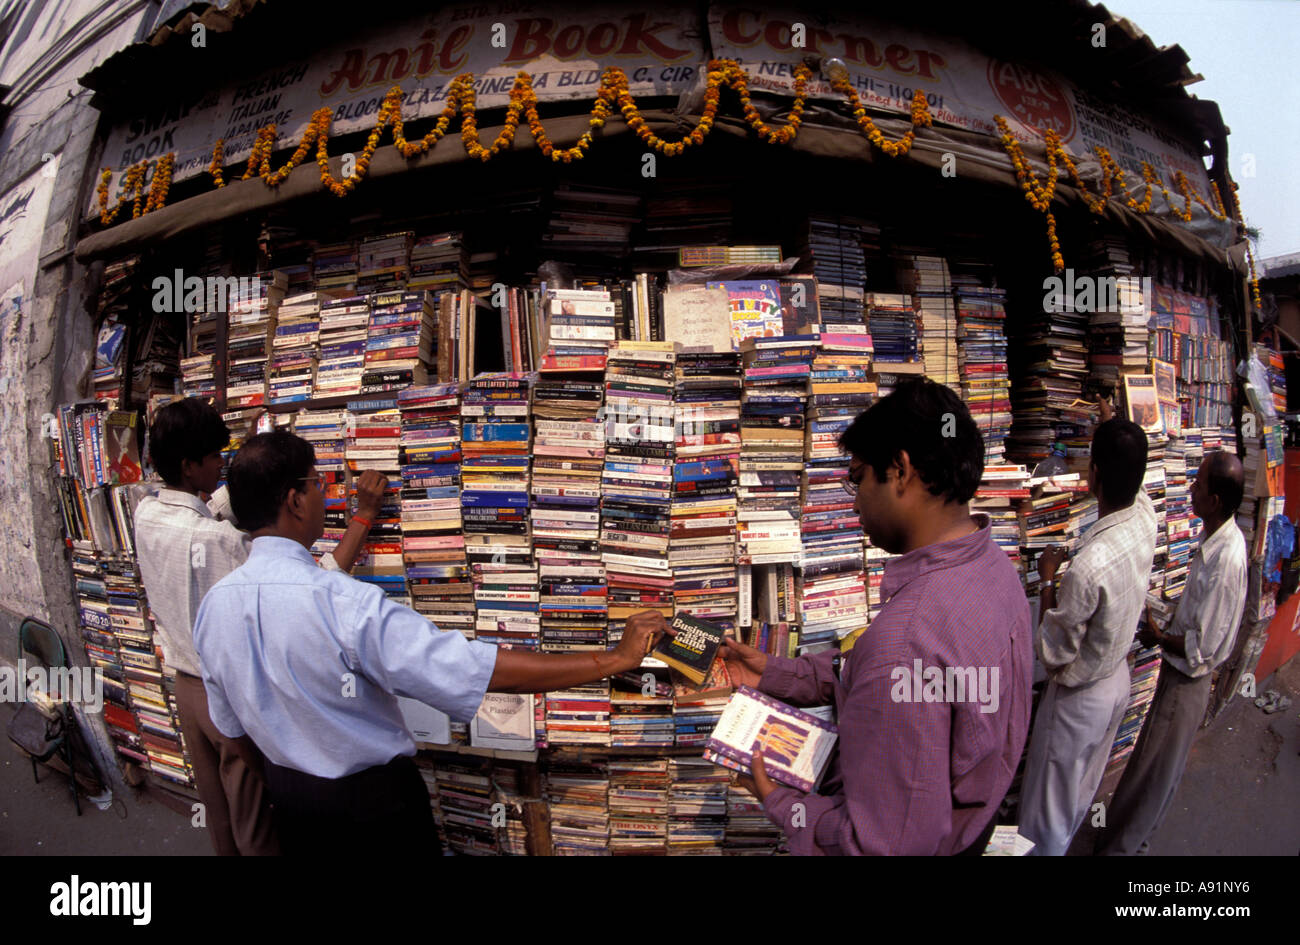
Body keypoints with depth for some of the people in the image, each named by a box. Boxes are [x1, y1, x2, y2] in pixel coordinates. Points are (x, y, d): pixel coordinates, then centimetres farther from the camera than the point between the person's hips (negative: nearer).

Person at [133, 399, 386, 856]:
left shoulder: (146, 514, -7)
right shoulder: (217, 540, -32)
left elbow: (214, 505, 13)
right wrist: (364, 514, -22)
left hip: (186, 681, 8)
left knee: (216, 809, 24)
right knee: (255, 818, 11)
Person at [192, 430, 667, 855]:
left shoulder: (214, 604, -10)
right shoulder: (342, 602, -33)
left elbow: (230, 724, 4)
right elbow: (477, 670, -37)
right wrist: (615, 659, -33)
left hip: (285, 793, 6)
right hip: (371, 798, -6)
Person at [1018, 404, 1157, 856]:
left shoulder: (1087, 566, -38)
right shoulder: (1146, 519, -17)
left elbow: (1053, 652, -25)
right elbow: (1131, 480, 10)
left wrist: (1047, 580, -14)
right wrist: (1111, 425, 23)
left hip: (1078, 698, -8)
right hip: (1119, 682, 8)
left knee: (1048, 817, 13)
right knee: (1082, 792, 30)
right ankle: (1062, 843, 51)